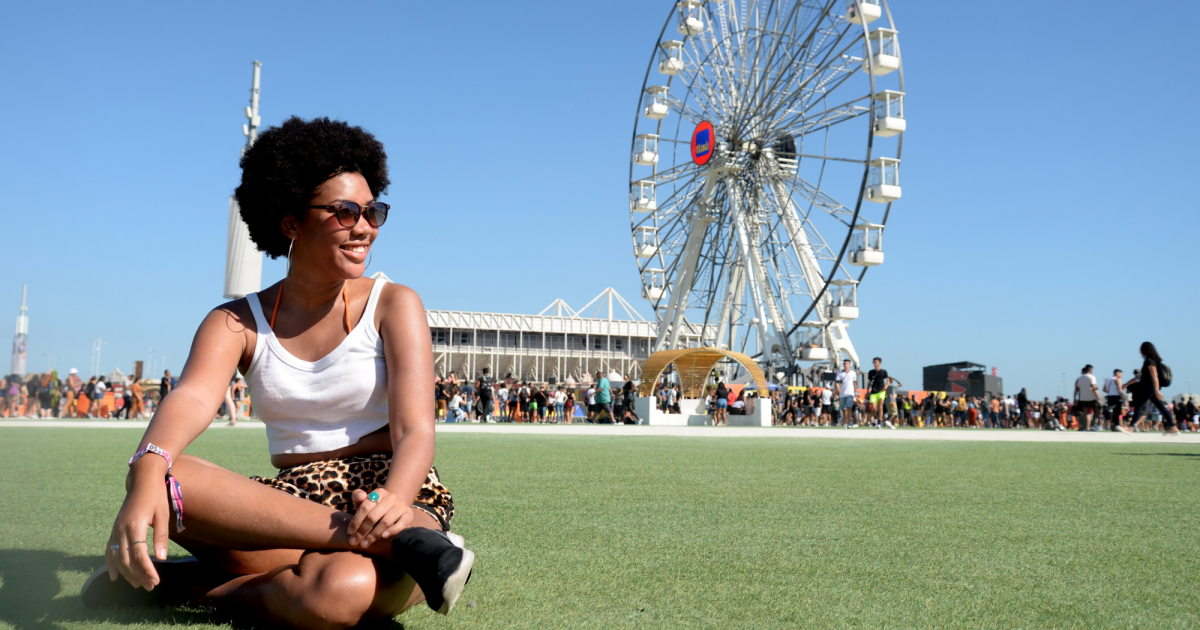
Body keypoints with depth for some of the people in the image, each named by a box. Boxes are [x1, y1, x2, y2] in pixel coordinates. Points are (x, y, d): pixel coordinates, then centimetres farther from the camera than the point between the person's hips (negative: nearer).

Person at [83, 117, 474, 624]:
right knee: (168, 480, -28)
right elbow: (191, 397, -13)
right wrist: (149, 470, -38)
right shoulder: (237, 322, 8)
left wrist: (392, 502, -34)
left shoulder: (392, 306, 1)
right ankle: (399, 542, -28)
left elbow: (416, 430, -10)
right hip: (293, 502, 3)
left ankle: (186, 586, -11)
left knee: (342, 590, -38)